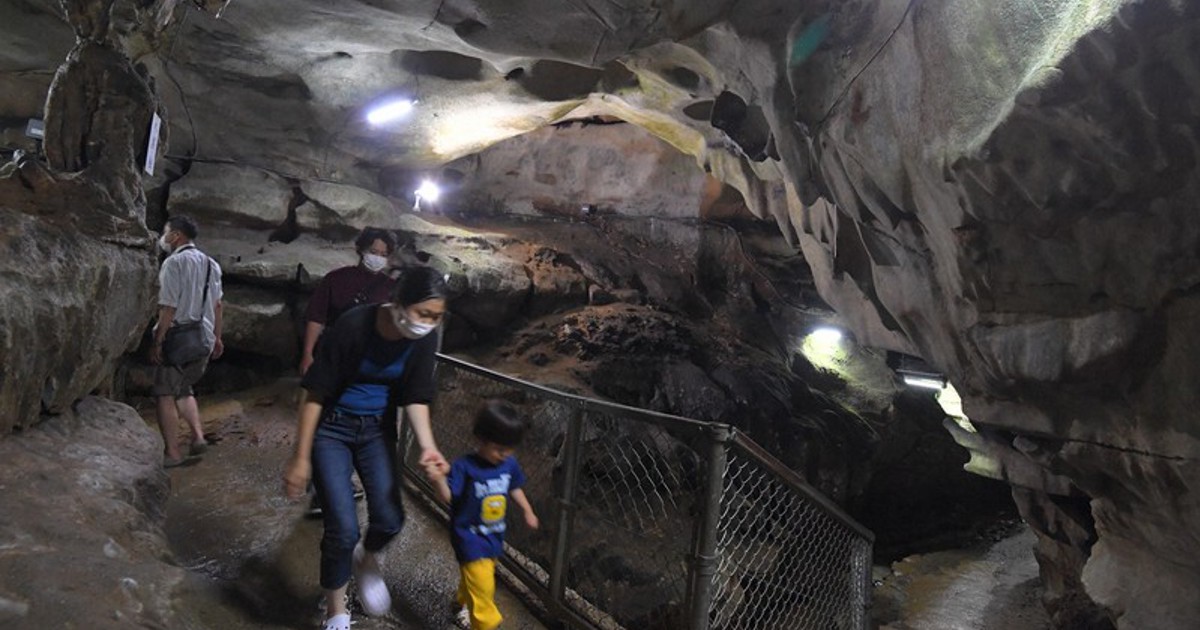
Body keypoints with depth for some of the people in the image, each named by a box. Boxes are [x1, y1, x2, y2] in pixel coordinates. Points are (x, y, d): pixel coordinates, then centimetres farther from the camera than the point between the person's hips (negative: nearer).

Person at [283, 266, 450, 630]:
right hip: (332, 428, -4)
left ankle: (367, 559, 34)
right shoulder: (354, 325, -29)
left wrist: (428, 446, -23)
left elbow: (415, 396, -6)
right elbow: (316, 392, -21)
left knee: (390, 519, -4)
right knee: (343, 529, -7)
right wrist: (301, 457, -16)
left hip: (377, 429, 4)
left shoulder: (424, 340, -15)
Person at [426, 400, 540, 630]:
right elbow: (448, 496, -25)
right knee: (482, 587, -12)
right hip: (470, 537, -6)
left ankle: (464, 603, 56)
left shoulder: (509, 464, -7)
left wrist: (527, 511, 16)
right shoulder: (464, 467, -24)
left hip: (494, 536, 6)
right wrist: (439, 480, -44)